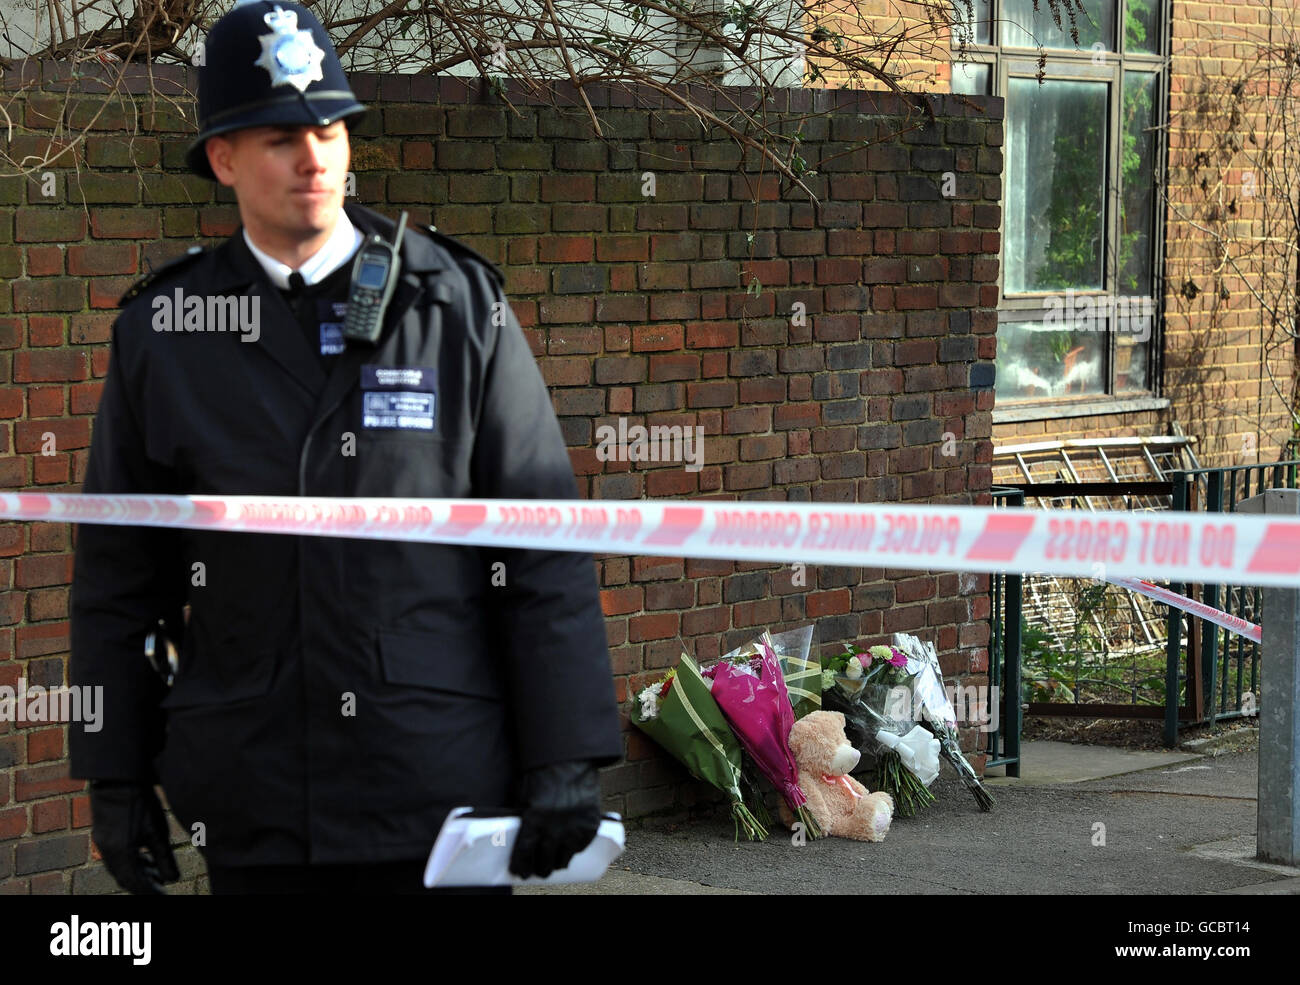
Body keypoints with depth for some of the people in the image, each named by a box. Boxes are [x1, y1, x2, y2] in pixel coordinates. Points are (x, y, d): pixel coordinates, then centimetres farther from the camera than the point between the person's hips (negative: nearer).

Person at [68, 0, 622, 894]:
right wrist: (115, 776, 7)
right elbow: (118, 575, 10)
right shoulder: (163, 331, 5)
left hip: (441, 789, -1)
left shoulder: (458, 306, 1)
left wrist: (565, 759, -5)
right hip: (251, 804, 1)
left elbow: (544, 544, 0)